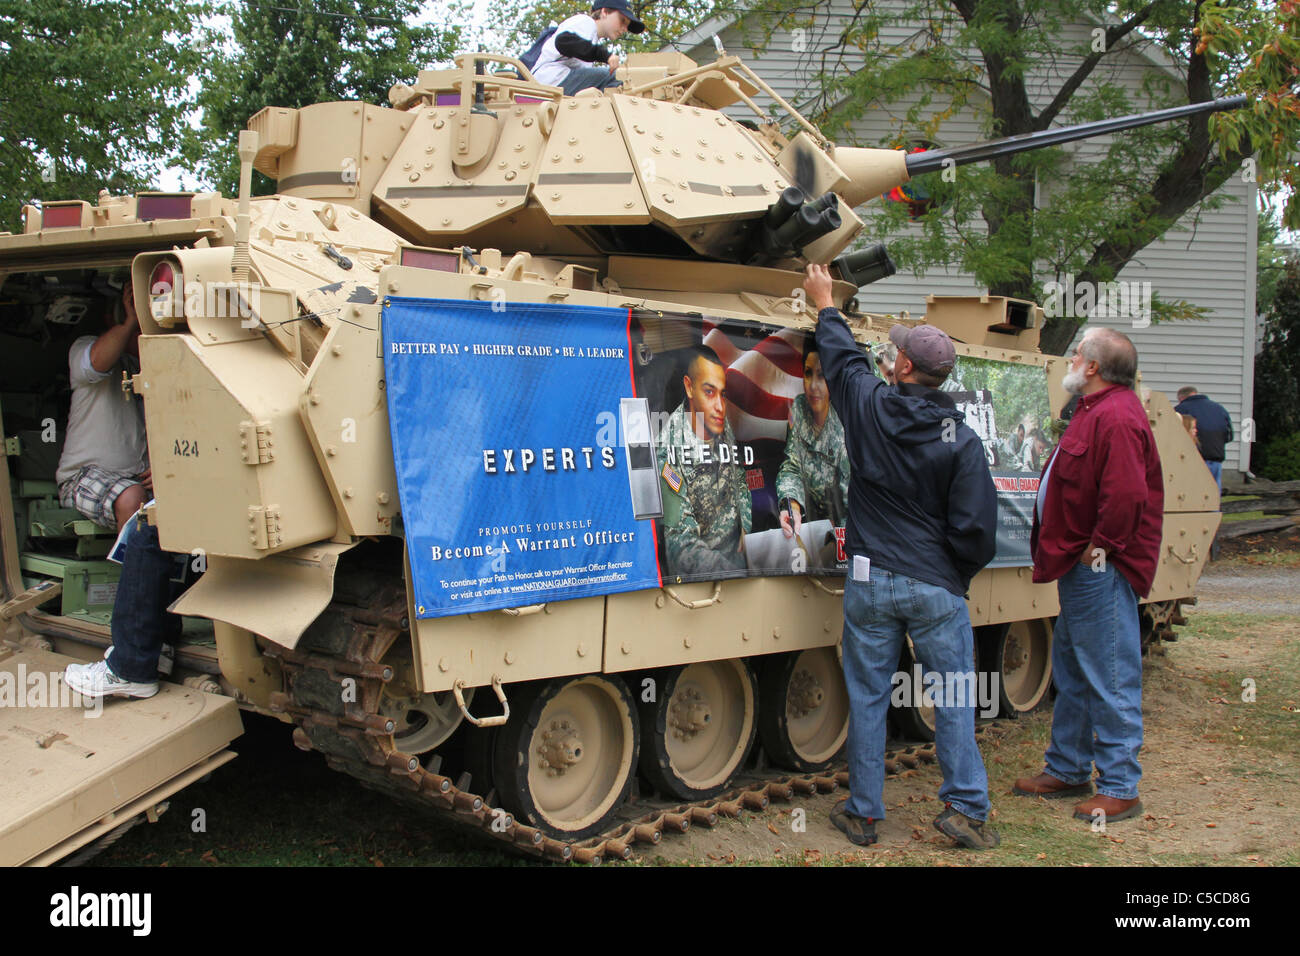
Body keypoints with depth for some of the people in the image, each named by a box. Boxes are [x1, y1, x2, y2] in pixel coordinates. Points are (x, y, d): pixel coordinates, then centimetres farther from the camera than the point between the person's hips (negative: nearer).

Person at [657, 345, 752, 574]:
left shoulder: (724, 426, -2)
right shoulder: (671, 448, -22)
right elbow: (681, 544, -25)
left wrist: (747, 528, 1)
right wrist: (737, 574, -37)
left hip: (737, 545, 7)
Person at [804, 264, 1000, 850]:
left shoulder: (870, 407, -5)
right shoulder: (961, 439, -8)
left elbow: (841, 358, 16)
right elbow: (976, 528, -9)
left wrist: (825, 305, 33)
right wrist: (959, 573, 10)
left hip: (870, 582, 1)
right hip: (936, 587, -1)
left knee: (867, 698, 9)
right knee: (954, 697, 9)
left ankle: (863, 814, 18)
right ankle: (965, 807, 10)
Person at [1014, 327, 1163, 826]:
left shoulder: (1117, 417, -19)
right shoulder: (1096, 410, 16)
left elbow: (1126, 495, -29)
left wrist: (1098, 549, -19)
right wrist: (1069, 556, 13)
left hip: (1100, 573, -11)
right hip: (1079, 569, 11)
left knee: (1110, 681, -2)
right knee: (1072, 675, 19)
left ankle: (1120, 789, 7)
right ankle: (1067, 770, 31)